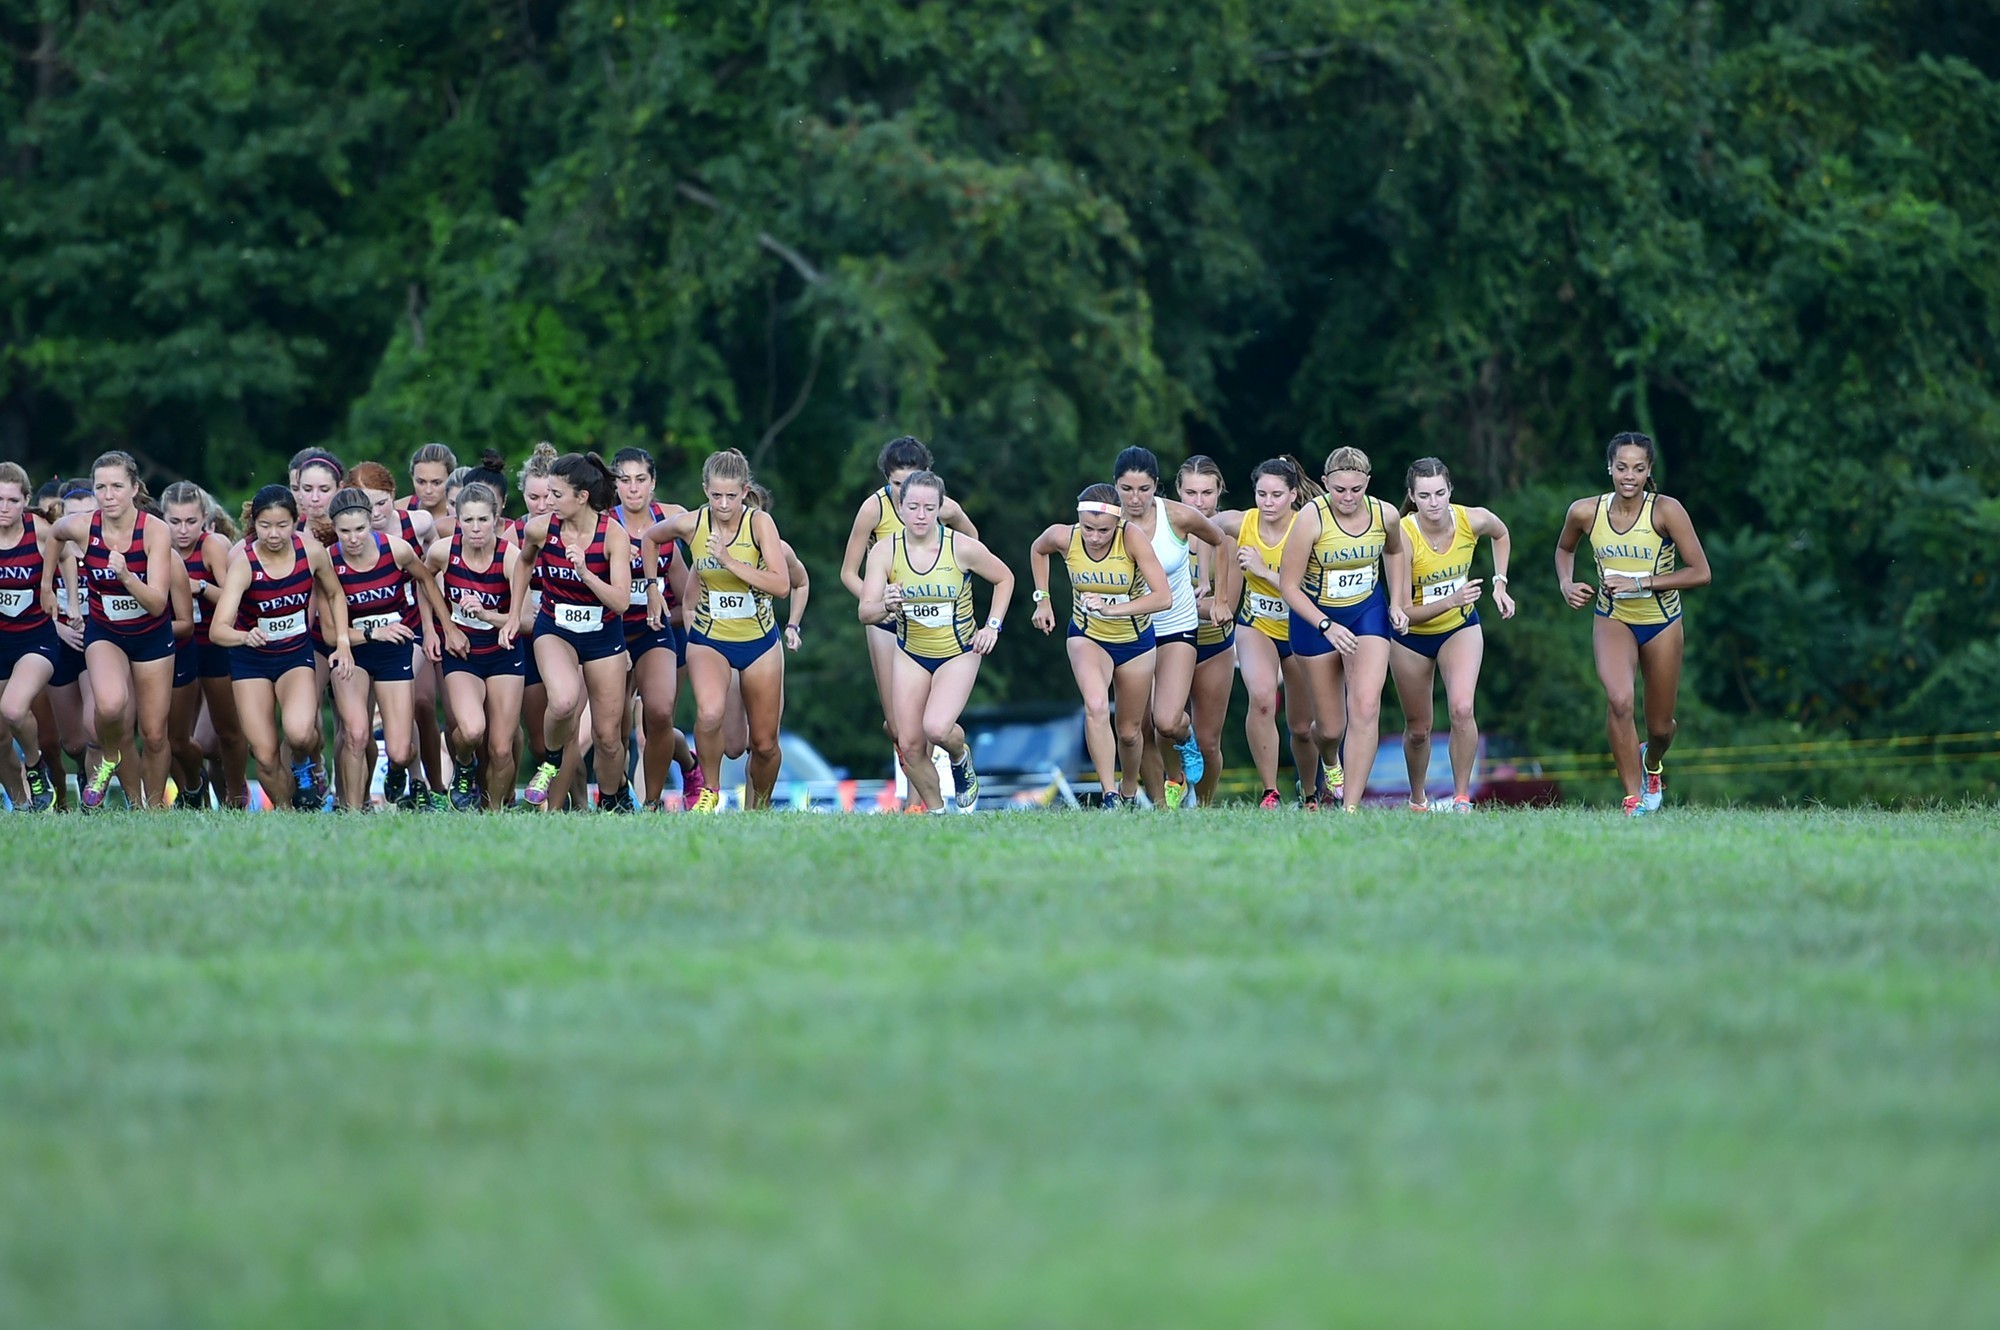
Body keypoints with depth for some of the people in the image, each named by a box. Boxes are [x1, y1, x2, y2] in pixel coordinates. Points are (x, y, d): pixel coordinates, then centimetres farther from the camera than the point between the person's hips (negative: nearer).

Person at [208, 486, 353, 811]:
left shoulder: (311, 551, -15)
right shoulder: (243, 562, -23)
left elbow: (334, 594, 7)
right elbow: (217, 629, -32)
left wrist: (343, 642, -4)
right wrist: (245, 636, -53)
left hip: (297, 654, 1)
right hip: (251, 659, -1)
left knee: (298, 732, -27)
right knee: (265, 757, -7)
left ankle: (308, 766, 8)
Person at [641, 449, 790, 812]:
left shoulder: (759, 523, -15)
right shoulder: (691, 524, -10)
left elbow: (781, 584, -24)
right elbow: (651, 538, 12)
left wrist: (730, 561, -30)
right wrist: (652, 589, 7)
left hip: (759, 642, 0)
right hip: (709, 639, 0)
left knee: (764, 743, 8)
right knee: (710, 713, -31)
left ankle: (758, 808, 36)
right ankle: (709, 791, -7)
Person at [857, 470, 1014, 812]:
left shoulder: (963, 547, -18)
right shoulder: (884, 552, -14)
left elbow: (1004, 578, 0)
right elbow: (865, 613, -18)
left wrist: (993, 625, -7)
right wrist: (885, 606, -40)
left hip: (959, 652, -3)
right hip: (911, 654, 3)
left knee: (937, 729, -23)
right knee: (910, 744, -3)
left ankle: (961, 756, 13)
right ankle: (935, 809, 20)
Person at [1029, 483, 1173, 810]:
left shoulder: (1132, 538, -27)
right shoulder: (1063, 537, -19)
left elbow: (1164, 597, -32)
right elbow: (1037, 549, 7)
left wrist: (1113, 609, -40)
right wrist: (1042, 598, 3)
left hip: (1135, 640, 0)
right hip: (1088, 637, 0)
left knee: (1130, 732, 11)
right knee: (1096, 706, -29)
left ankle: (1129, 792, 40)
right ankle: (1109, 796, -25)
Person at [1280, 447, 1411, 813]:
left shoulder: (1384, 515, -12)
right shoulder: (1312, 517, -23)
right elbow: (1289, 585, -18)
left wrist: (1398, 603, 5)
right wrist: (1327, 626, -25)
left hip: (1368, 612, 2)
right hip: (1317, 618, -2)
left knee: (1366, 708, -18)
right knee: (1330, 727, 7)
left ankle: (1351, 807, -15)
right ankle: (1328, 764, 45)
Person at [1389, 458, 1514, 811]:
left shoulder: (1473, 520, -19)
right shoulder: (1403, 537, -28)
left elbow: (1501, 534, 9)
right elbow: (1403, 611, -27)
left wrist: (1500, 583, 0)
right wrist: (1450, 601, -40)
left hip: (1460, 627, 1)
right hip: (1411, 636, -1)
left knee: (1462, 708, -24)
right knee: (1418, 729, 11)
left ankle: (1461, 797, -13)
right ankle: (1417, 800, 36)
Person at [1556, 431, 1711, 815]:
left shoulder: (1666, 511, -19)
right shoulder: (1585, 512, -10)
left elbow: (1700, 573, -20)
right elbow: (1564, 549, 13)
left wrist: (1639, 583, -24)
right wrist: (1566, 585, -5)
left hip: (1662, 624, 0)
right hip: (1612, 621, 0)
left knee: (1660, 727, 11)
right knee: (1619, 700, -29)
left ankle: (1652, 762, 49)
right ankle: (1633, 798, -21)